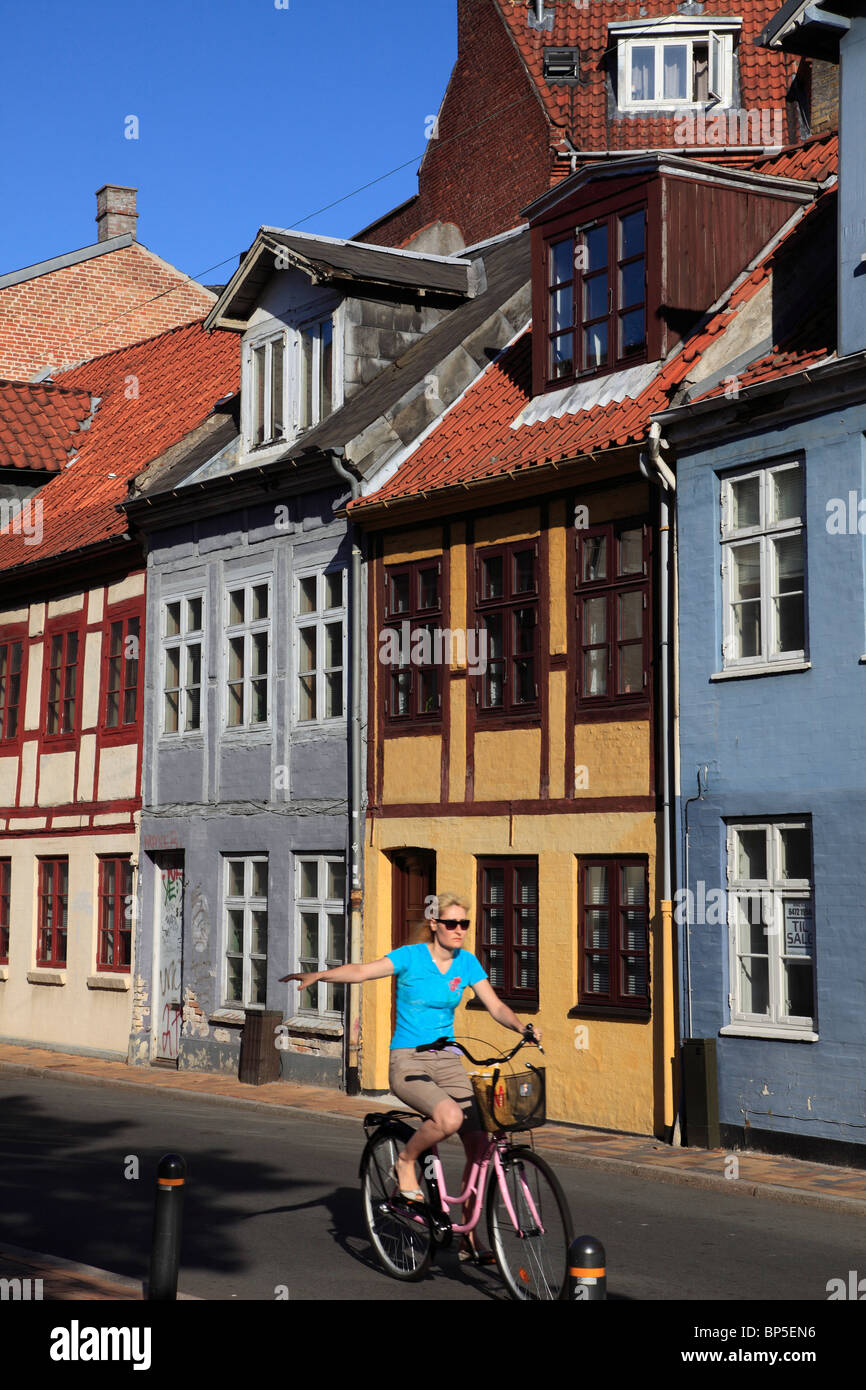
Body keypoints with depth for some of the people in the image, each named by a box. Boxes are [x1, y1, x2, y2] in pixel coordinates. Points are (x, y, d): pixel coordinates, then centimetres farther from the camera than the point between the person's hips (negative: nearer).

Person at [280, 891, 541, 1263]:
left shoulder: (466, 962, 5)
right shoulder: (411, 956, -8)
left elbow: (495, 1006, 4)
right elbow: (361, 971, -20)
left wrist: (521, 1028, -16)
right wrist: (317, 975, -36)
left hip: (447, 1061, 5)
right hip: (408, 1061, -5)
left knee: (479, 1145, -7)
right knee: (449, 1117, -33)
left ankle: (469, 1237, 8)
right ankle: (406, 1163, -3)